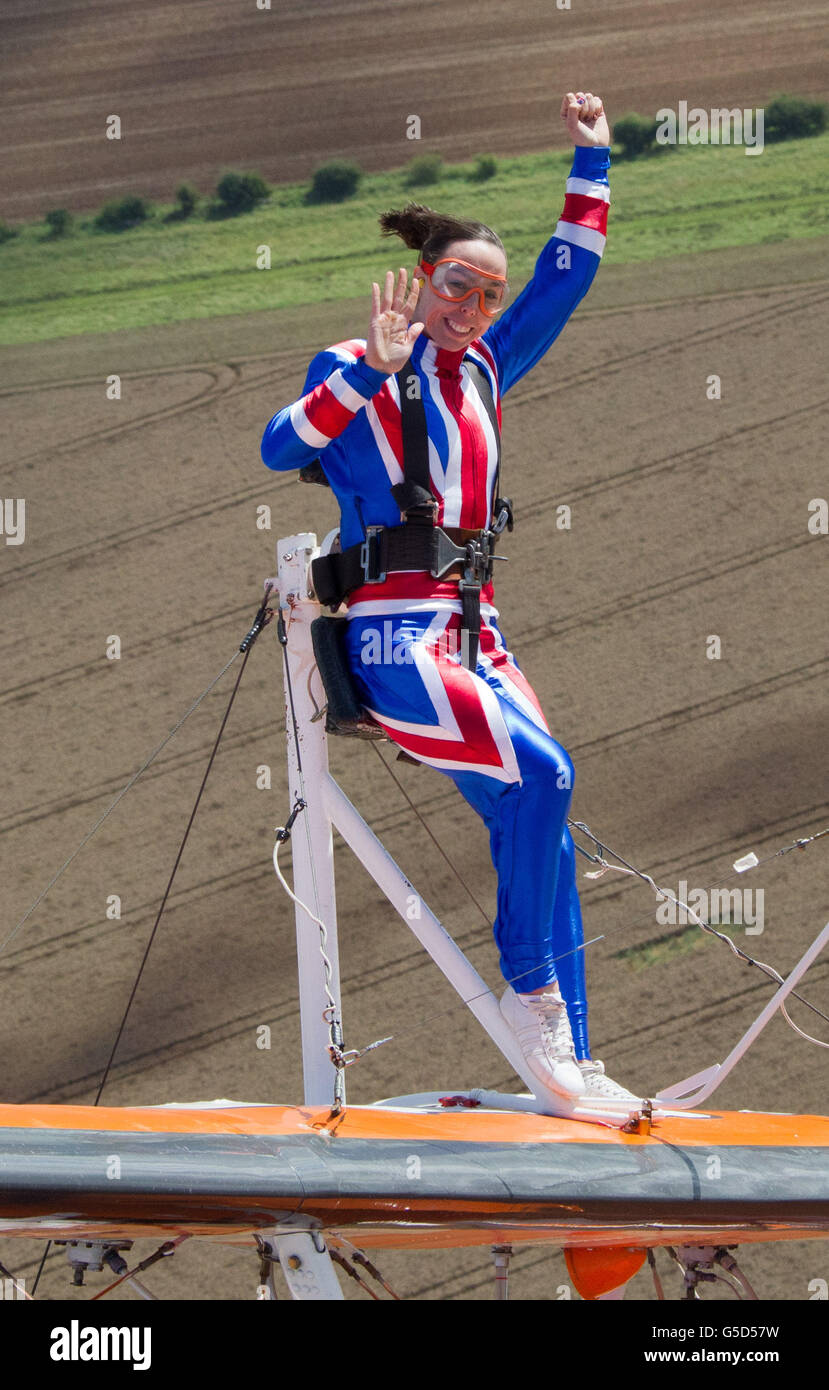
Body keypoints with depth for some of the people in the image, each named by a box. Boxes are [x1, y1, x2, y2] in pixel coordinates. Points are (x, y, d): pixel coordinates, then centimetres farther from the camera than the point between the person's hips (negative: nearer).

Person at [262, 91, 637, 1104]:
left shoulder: (484, 371, 17)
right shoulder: (356, 373, 0)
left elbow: (563, 281, 23)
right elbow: (282, 447, -17)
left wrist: (592, 165, 21)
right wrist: (370, 372, -25)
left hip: (473, 628, 7)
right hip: (392, 630, -7)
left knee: (538, 824, -2)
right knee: (539, 773, -25)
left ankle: (569, 1065, -2)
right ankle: (530, 989, -10)